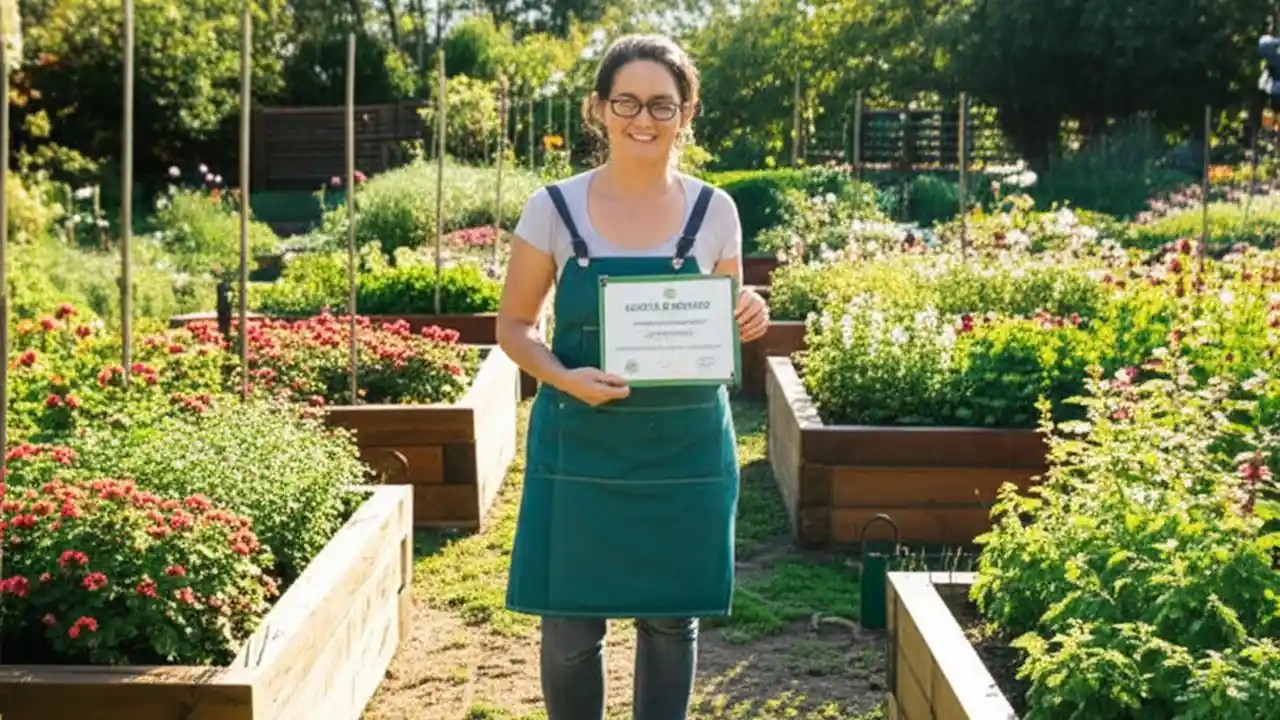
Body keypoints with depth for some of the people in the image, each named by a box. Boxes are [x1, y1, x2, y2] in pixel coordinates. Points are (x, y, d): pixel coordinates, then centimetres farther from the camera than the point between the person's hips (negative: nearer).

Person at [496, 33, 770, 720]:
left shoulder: (714, 211, 1)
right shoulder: (554, 208, -4)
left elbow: (724, 328, 11)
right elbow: (514, 325, 2)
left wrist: (748, 322, -12)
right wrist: (564, 378, -17)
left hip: (686, 447, 1)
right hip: (580, 445, -1)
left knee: (671, 619, 10)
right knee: (571, 623, 4)